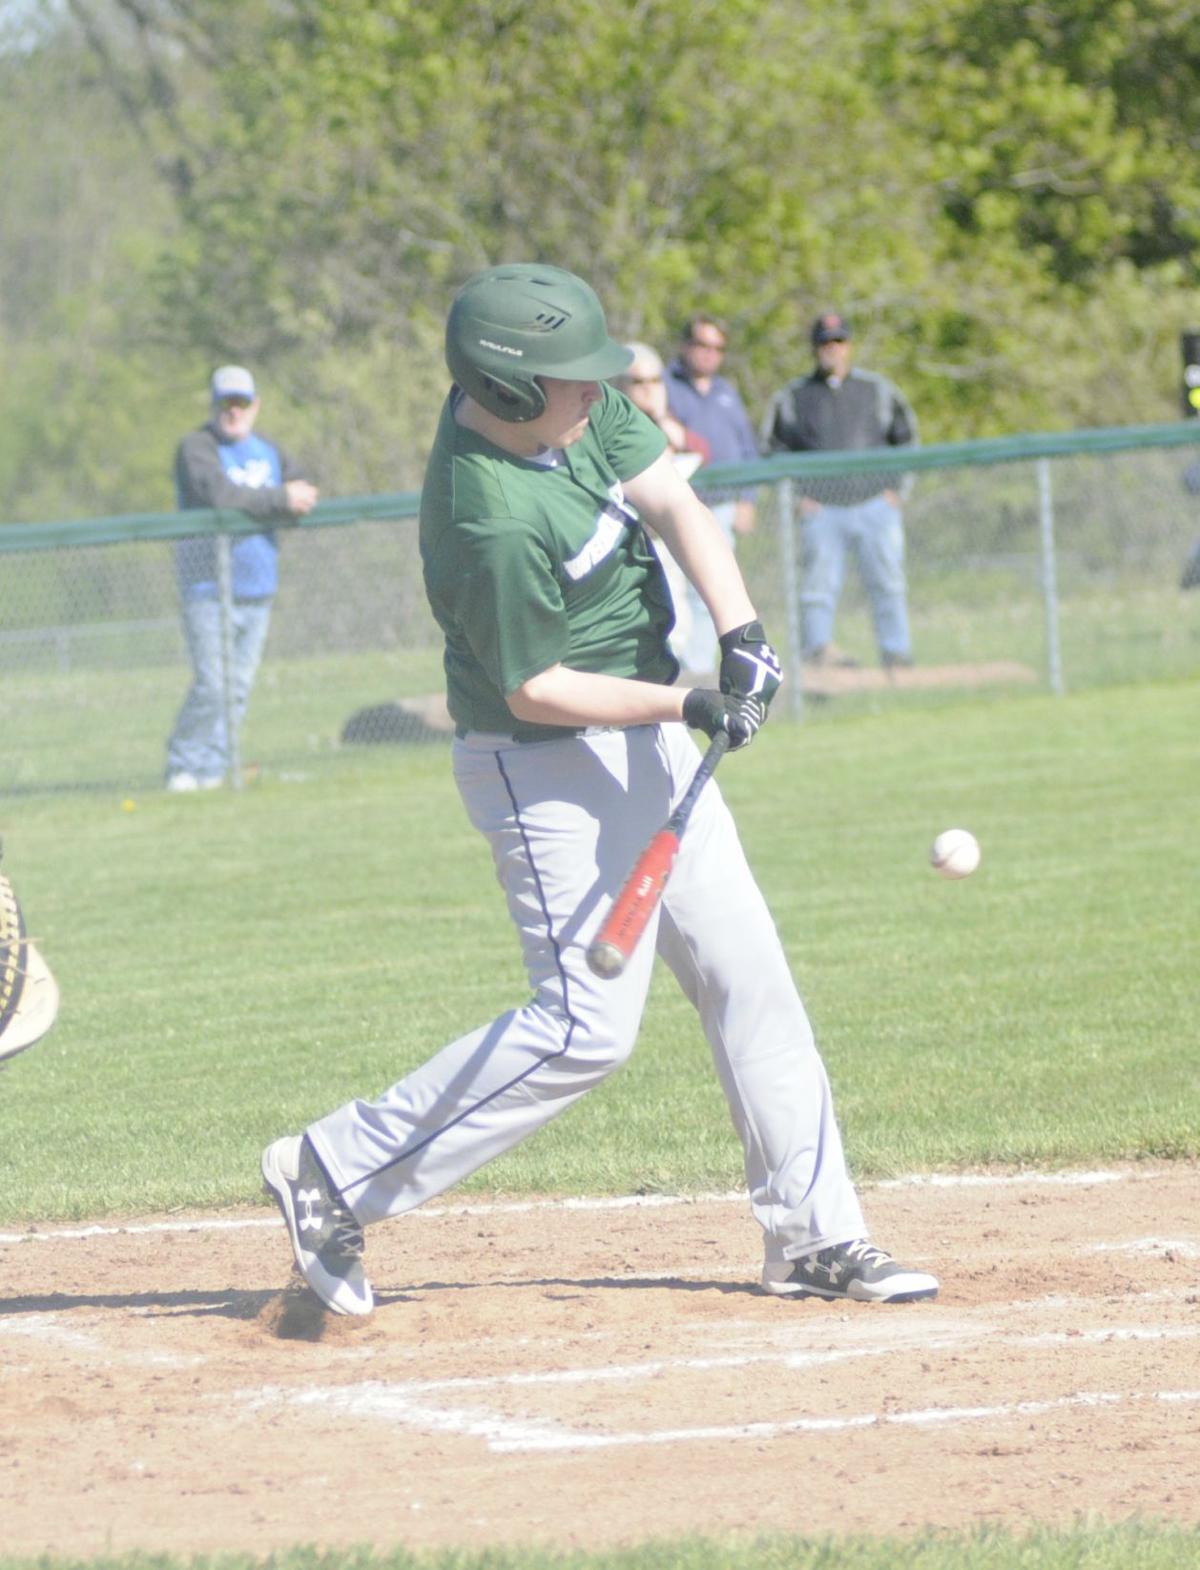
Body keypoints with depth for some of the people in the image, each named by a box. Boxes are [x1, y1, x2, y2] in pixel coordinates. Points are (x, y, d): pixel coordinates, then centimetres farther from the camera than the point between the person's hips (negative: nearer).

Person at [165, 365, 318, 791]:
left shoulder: (267, 450, 17)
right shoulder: (197, 448, -6)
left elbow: (304, 495, 13)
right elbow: (220, 495, -22)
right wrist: (280, 500, -18)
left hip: (257, 591, 7)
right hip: (209, 589, -7)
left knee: (239, 687, 5)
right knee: (211, 686, -13)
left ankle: (210, 769, 11)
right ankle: (183, 768, -3)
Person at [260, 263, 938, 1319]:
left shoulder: (577, 408, -4)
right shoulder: (493, 520, -29)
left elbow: (673, 504, -6)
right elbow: (535, 689, -22)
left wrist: (740, 635, -20)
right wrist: (691, 708, -22)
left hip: (647, 747, 9)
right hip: (552, 770, -9)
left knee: (749, 977, 8)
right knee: (591, 1021, -12)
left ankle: (813, 1233, 14)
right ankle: (337, 1172, -4)